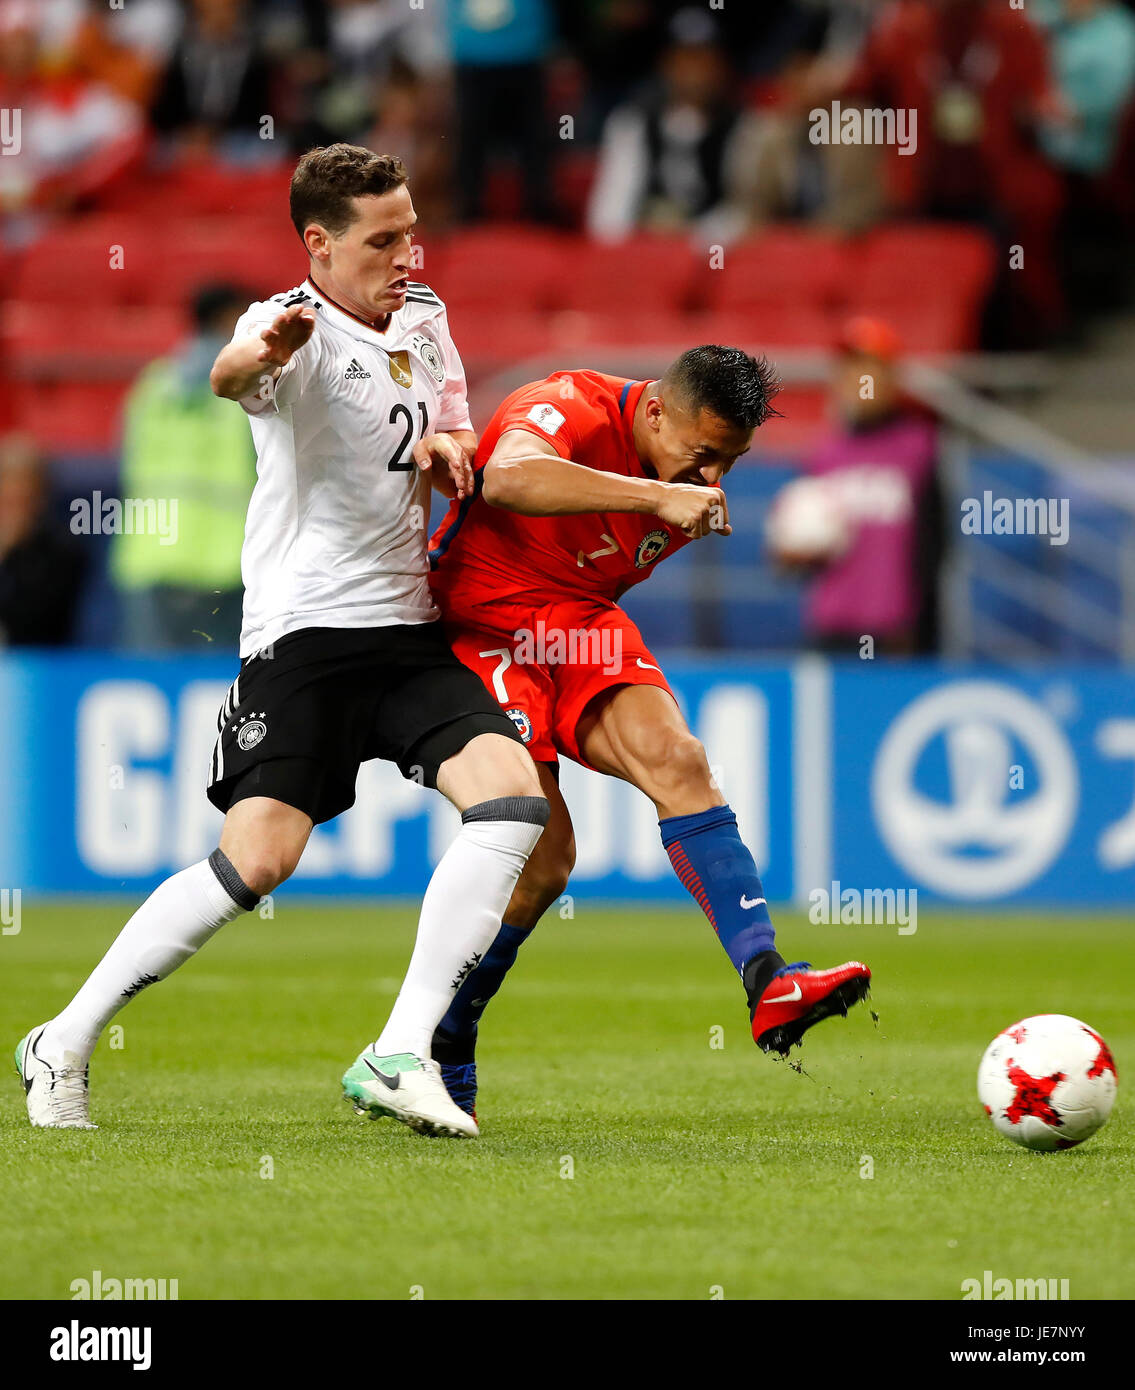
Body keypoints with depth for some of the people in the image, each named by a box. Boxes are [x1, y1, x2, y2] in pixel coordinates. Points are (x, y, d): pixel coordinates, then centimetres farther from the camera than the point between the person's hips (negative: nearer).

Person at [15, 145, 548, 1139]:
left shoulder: (426, 319, 12)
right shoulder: (297, 327, -11)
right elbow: (231, 377, -35)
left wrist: (451, 444, 2)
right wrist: (259, 354, -60)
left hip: (409, 630, 7)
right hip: (303, 630, -6)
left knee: (513, 797, -16)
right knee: (259, 858, -16)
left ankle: (400, 1056, -15)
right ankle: (65, 1045, 1)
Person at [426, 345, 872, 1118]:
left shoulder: (692, 489, 4)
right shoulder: (571, 411, -21)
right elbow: (508, 479, -45)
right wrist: (656, 497, -47)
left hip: (579, 627, 7)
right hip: (481, 630, -7)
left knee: (676, 758, -21)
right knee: (544, 857, -16)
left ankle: (767, 981, -34)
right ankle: (439, 1057, 3)